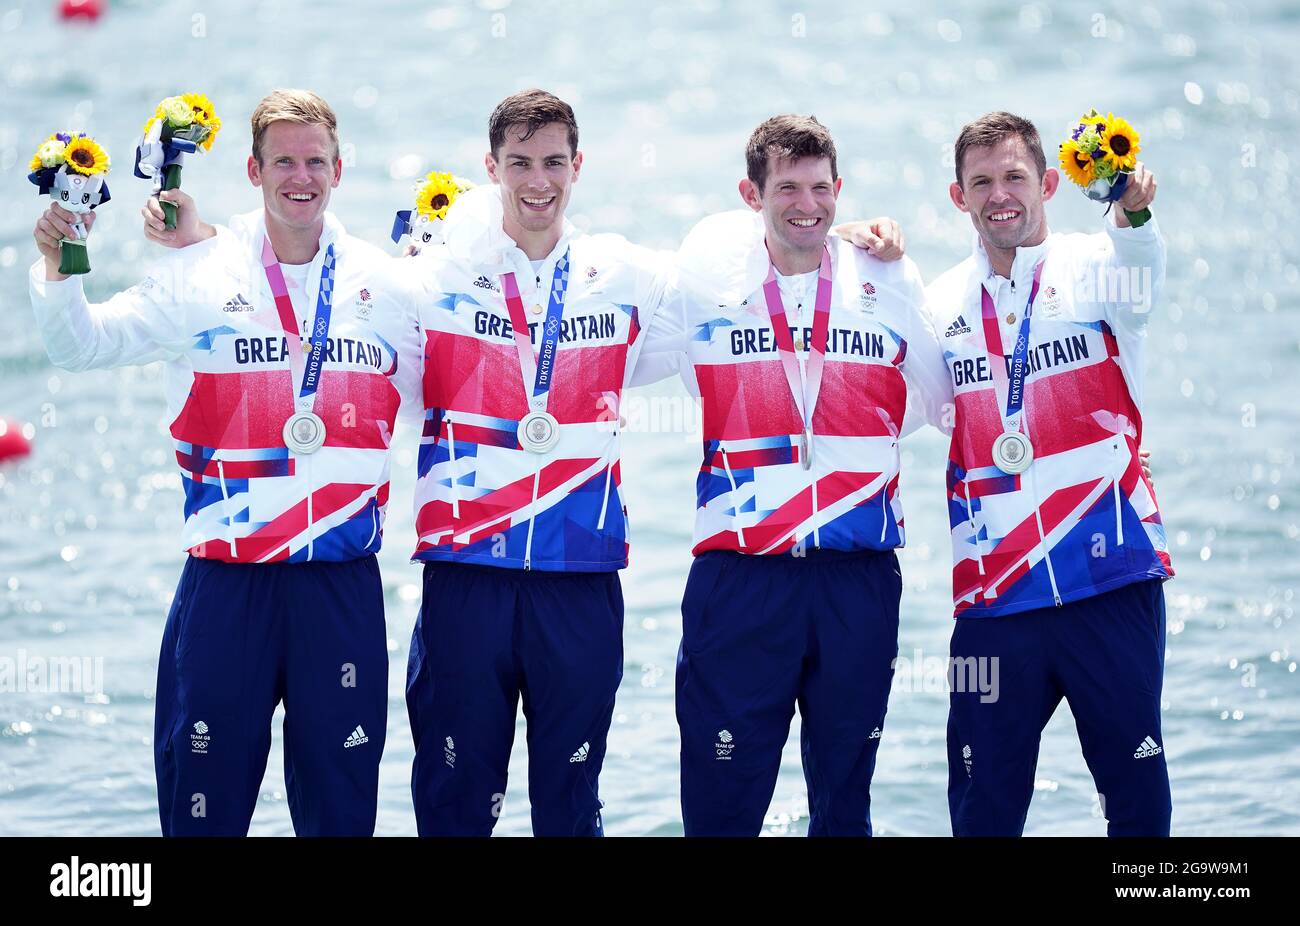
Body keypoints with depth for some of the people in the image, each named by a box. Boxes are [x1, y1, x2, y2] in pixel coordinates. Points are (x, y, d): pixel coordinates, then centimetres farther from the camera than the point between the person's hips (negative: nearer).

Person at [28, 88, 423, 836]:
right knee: (203, 802, 2)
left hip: (343, 584, 2)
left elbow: (438, 398, 15)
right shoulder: (199, 277, 0)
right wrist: (57, 265, -18)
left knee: (341, 802, 8)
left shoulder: (386, 285, 6)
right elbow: (81, 345, -1)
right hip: (226, 581, -1)